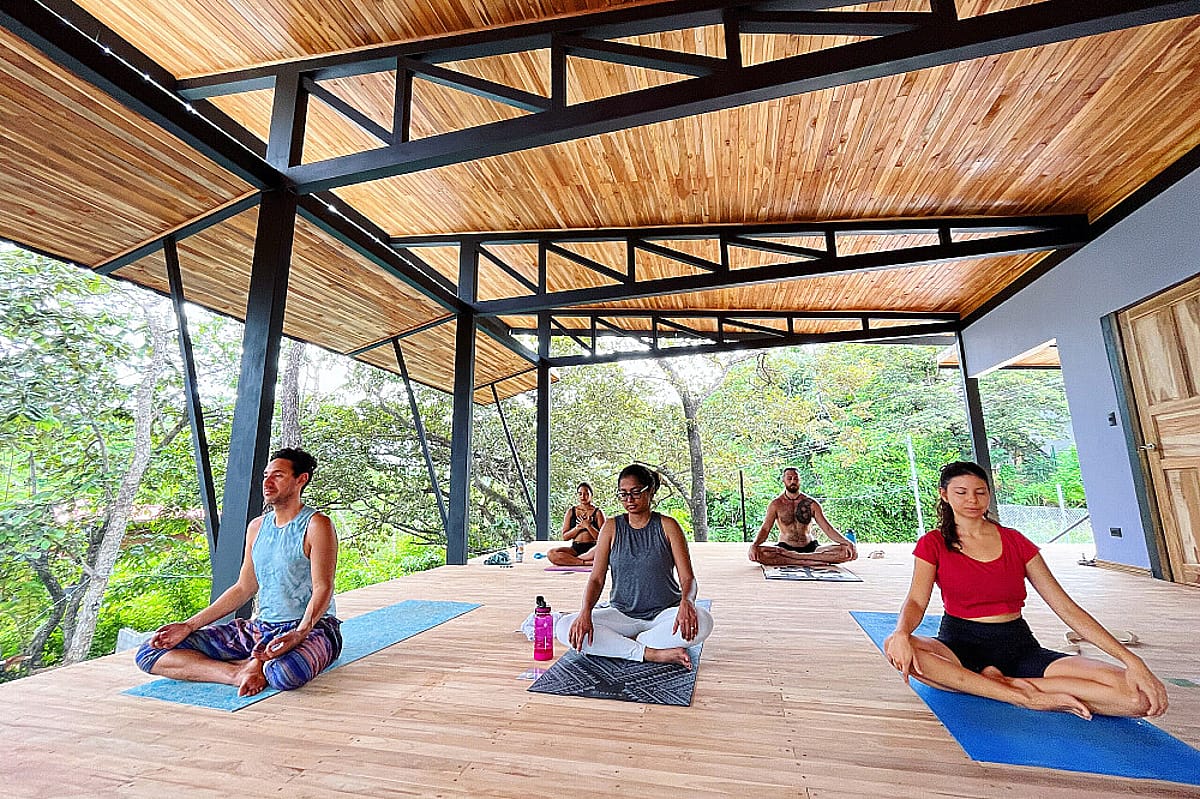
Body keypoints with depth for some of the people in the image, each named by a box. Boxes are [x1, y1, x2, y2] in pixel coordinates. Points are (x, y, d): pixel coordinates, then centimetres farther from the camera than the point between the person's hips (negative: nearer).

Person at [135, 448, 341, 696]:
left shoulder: (316, 525, -11)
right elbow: (243, 588, 15)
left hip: (311, 628, -7)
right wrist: (190, 625, 6)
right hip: (261, 627, 7)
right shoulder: (257, 527, 12)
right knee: (149, 653, -2)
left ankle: (259, 665, -8)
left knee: (286, 673, -42)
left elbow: (323, 589, -17)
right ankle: (240, 673, -13)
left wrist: (299, 634, -31)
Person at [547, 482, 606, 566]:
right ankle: (587, 562, -26)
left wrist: (588, 526, -13)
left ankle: (570, 560, -25)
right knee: (551, 554, -26)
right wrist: (578, 527, -9)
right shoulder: (571, 512, 12)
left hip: (591, 549, -2)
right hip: (575, 549, 3)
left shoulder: (598, 512, 4)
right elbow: (565, 537, 6)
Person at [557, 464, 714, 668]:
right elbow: (596, 579, -4)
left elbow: (688, 578, -9)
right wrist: (586, 612, -24)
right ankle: (652, 654, -24)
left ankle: (613, 645, -20)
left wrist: (686, 601, -33)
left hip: (664, 612, -1)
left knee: (701, 621, -33)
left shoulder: (667, 526, -4)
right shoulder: (611, 527, 0)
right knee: (565, 627, -22)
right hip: (623, 614, 2)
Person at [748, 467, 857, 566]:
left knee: (845, 551, -24)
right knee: (759, 553, -34)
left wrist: (847, 542, -18)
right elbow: (765, 529, -6)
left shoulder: (811, 503, 4)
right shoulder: (776, 504, 0)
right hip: (785, 548, -1)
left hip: (811, 547, 2)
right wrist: (754, 545, -26)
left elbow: (828, 528, 1)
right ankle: (811, 561, -29)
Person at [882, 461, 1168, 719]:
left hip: (1019, 647, 3)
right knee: (894, 646, -37)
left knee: (1139, 696, -21)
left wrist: (1130, 658, -9)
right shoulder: (933, 544, 0)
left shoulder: (1015, 541, 8)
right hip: (961, 646, -2)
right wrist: (901, 634, -34)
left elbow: (1065, 606, 4)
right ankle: (1026, 696, -26)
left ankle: (1003, 682, -13)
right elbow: (916, 601, -12)